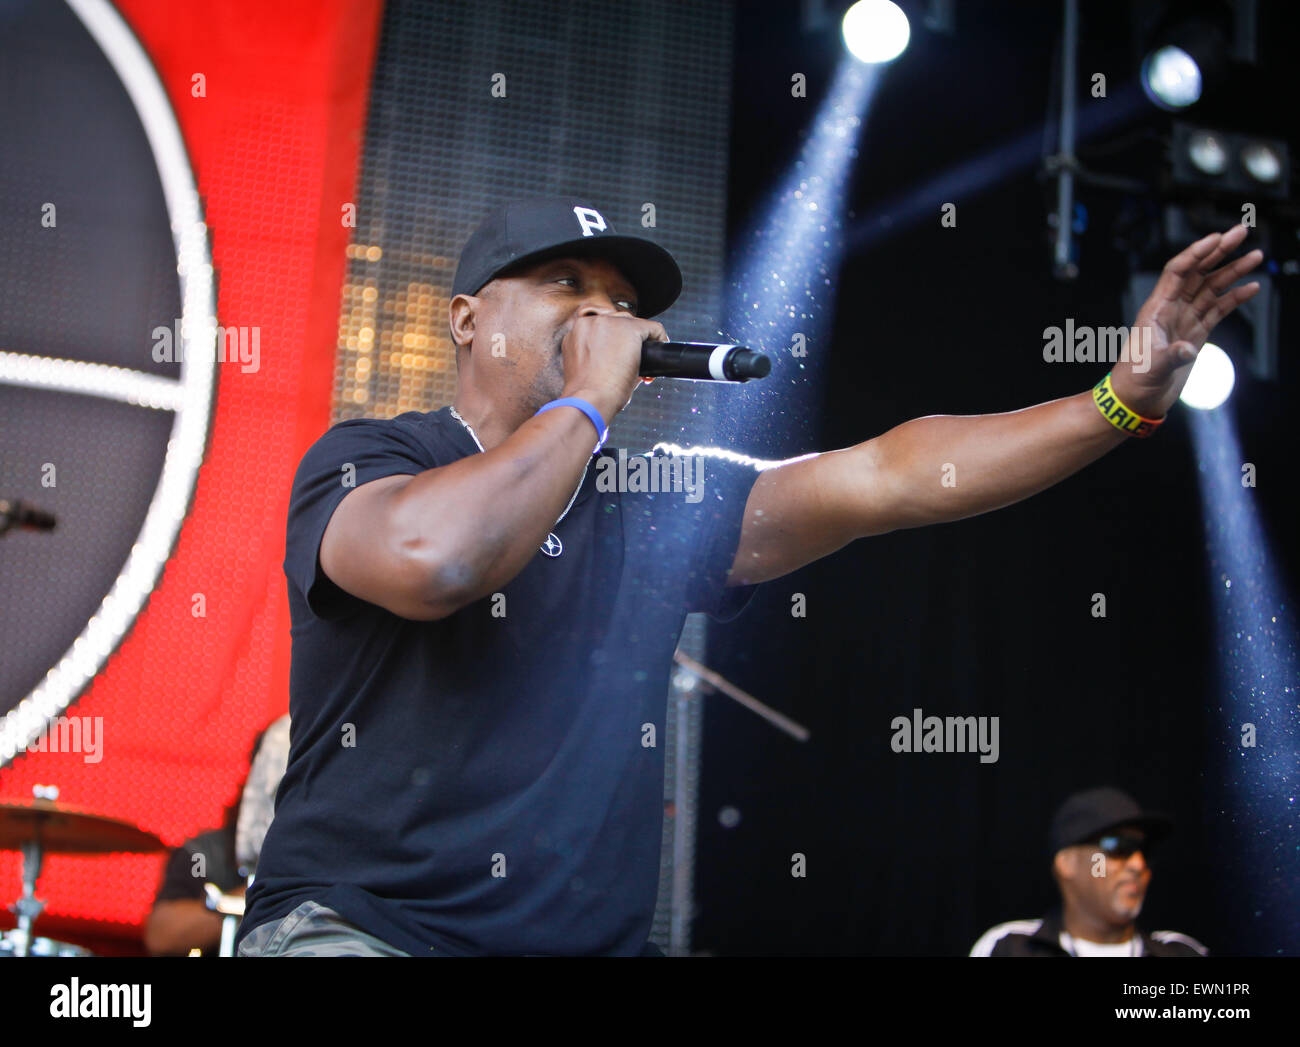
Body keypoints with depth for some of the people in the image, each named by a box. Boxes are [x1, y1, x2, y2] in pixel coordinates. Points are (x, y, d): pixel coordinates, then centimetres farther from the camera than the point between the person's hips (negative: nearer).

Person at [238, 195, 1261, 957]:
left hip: (596, 936, 6)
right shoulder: (366, 459, -2)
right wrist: (587, 403, -12)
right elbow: (432, 559, -25)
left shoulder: (663, 503, 12)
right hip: (355, 925, -5)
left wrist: (1127, 398, -2)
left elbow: (892, 477, 6)